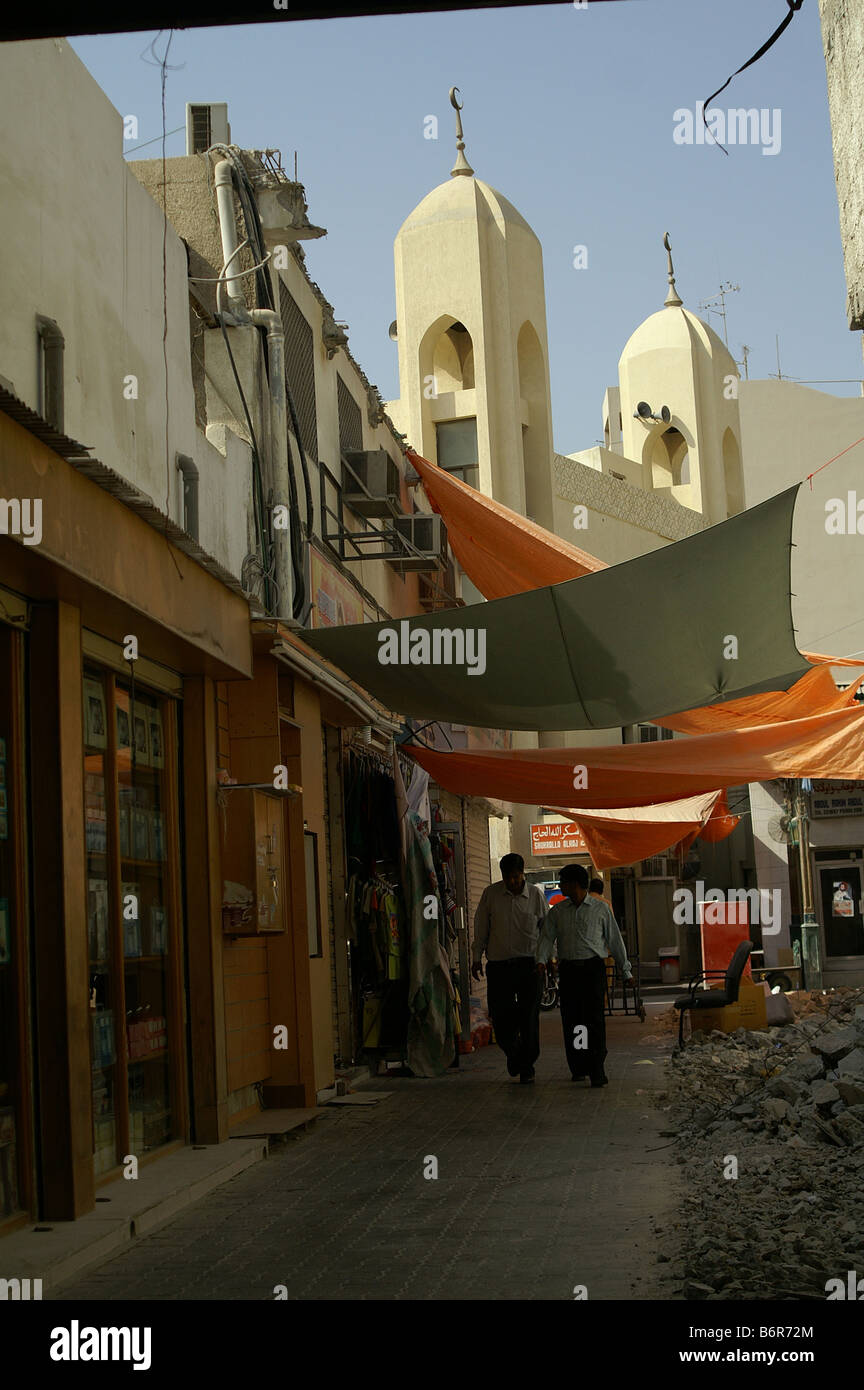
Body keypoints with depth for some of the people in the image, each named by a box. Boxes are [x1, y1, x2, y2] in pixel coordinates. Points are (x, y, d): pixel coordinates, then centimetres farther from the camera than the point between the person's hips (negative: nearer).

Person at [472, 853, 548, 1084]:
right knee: (501, 1016, 0)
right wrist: (477, 957, 7)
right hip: (499, 964, 1)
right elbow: (481, 927, 9)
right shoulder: (491, 893, 1)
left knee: (529, 1017, -2)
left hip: (529, 964, -1)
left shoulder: (536, 894, 0)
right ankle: (513, 1053, 28)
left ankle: (527, 1067, 9)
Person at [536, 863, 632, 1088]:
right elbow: (547, 937, 3)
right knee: (570, 1018, 3)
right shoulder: (558, 911, 11)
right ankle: (578, 1067, 17)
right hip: (568, 969, 3)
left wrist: (626, 970, 10)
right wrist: (541, 961, -16)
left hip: (594, 967, -3)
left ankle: (597, 1070, -14)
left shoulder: (600, 909, 5)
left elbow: (614, 940, 9)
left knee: (595, 1017, -12)